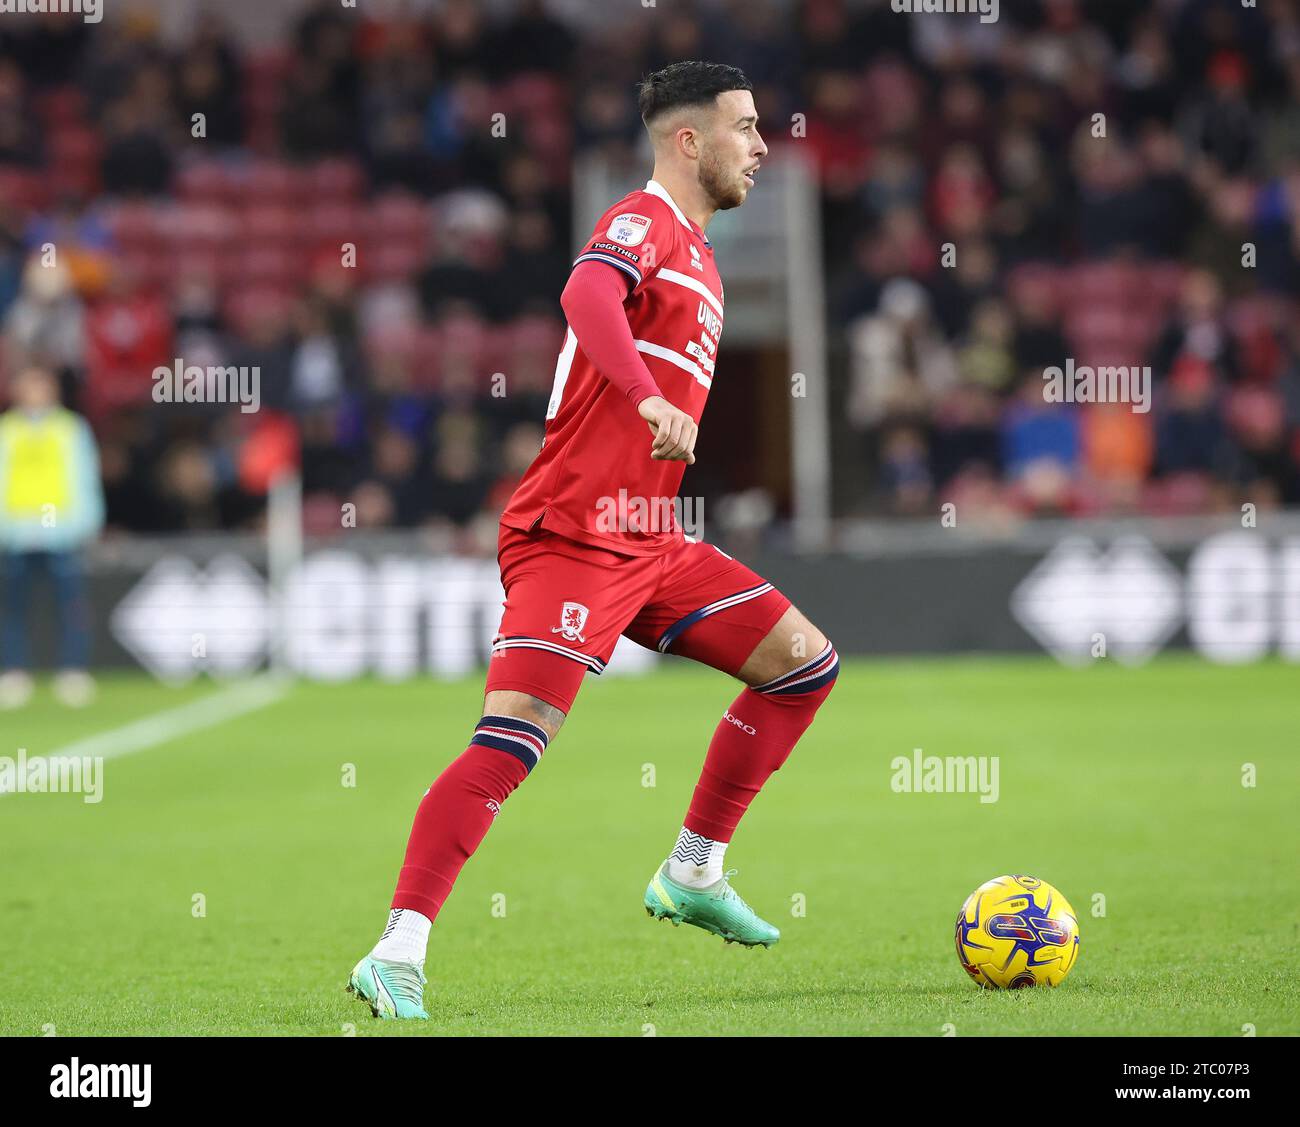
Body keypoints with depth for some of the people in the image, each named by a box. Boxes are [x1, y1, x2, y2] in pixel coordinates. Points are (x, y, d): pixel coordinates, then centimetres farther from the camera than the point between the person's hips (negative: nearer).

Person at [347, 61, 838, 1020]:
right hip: (571, 540, -10)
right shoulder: (646, 222, -10)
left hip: (651, 545, 10)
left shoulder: (696, 256, 20)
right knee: (512, 742, -20)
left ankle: (694, 875, 16)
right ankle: (397, 958, -21)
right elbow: (588, 294, -33)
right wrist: (653, 400, -47)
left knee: (807, 662, 10)